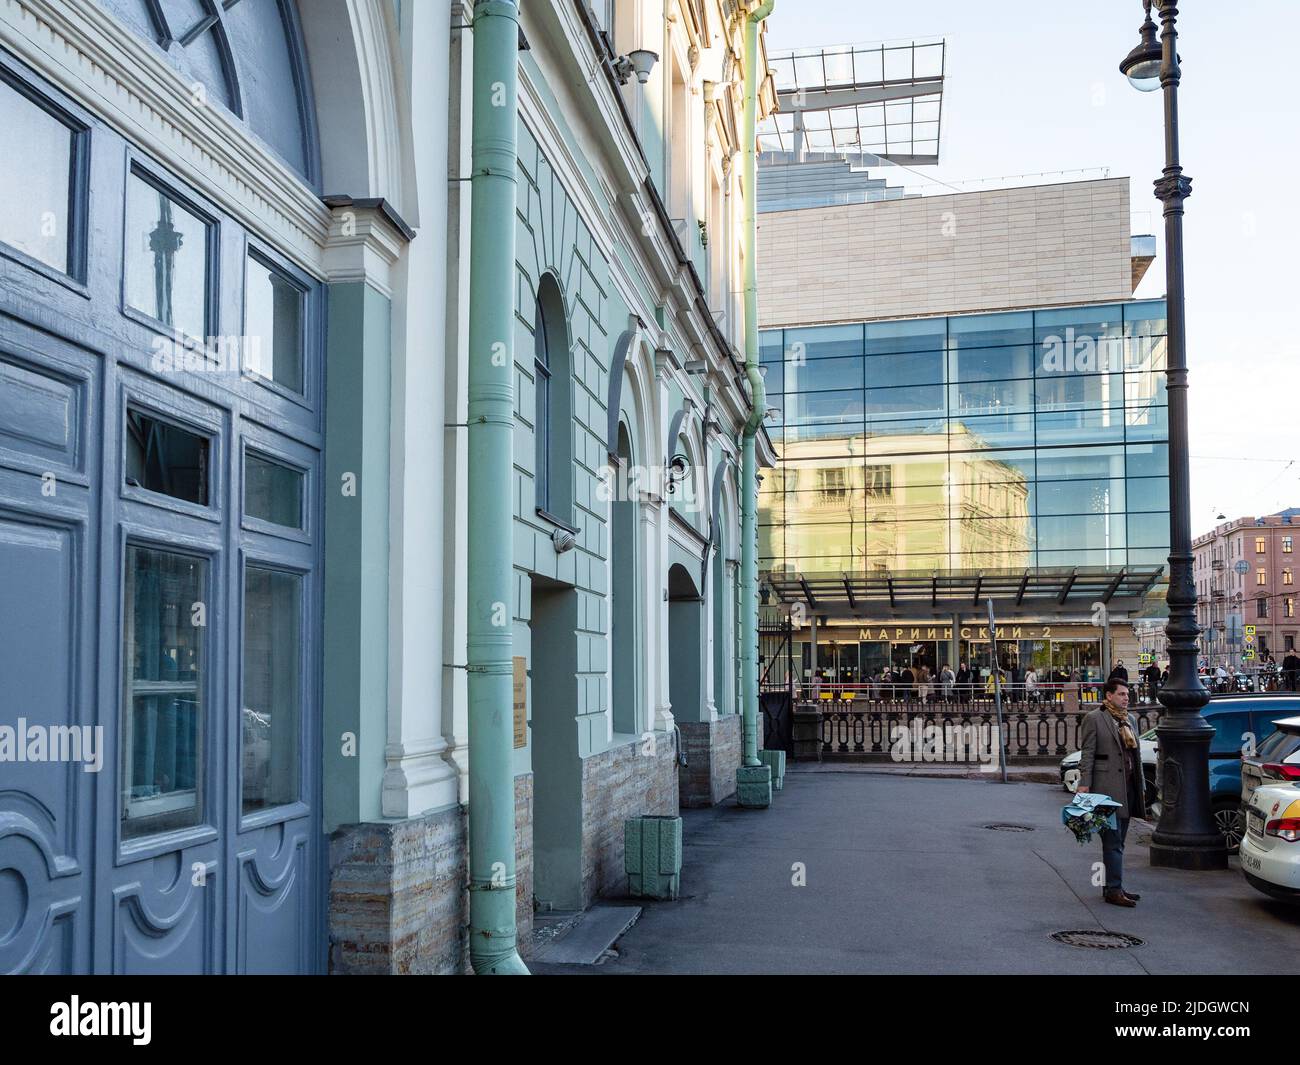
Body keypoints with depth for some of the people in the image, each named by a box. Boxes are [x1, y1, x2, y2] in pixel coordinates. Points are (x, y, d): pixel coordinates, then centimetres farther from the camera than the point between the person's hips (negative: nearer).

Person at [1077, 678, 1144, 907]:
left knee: (1117, 841, 13)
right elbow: (1087, 754, -9)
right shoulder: (1093, 719, -5)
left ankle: (1113, 886, 19)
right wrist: (1084, 784, -16)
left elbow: (1136, 754, 20)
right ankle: (1114, 890, -6)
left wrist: (1141, 784, 16)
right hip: (1107, 788, -7)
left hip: (1128, 786, 7)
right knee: (1113, 841, -8)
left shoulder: (1130, 719, 17)